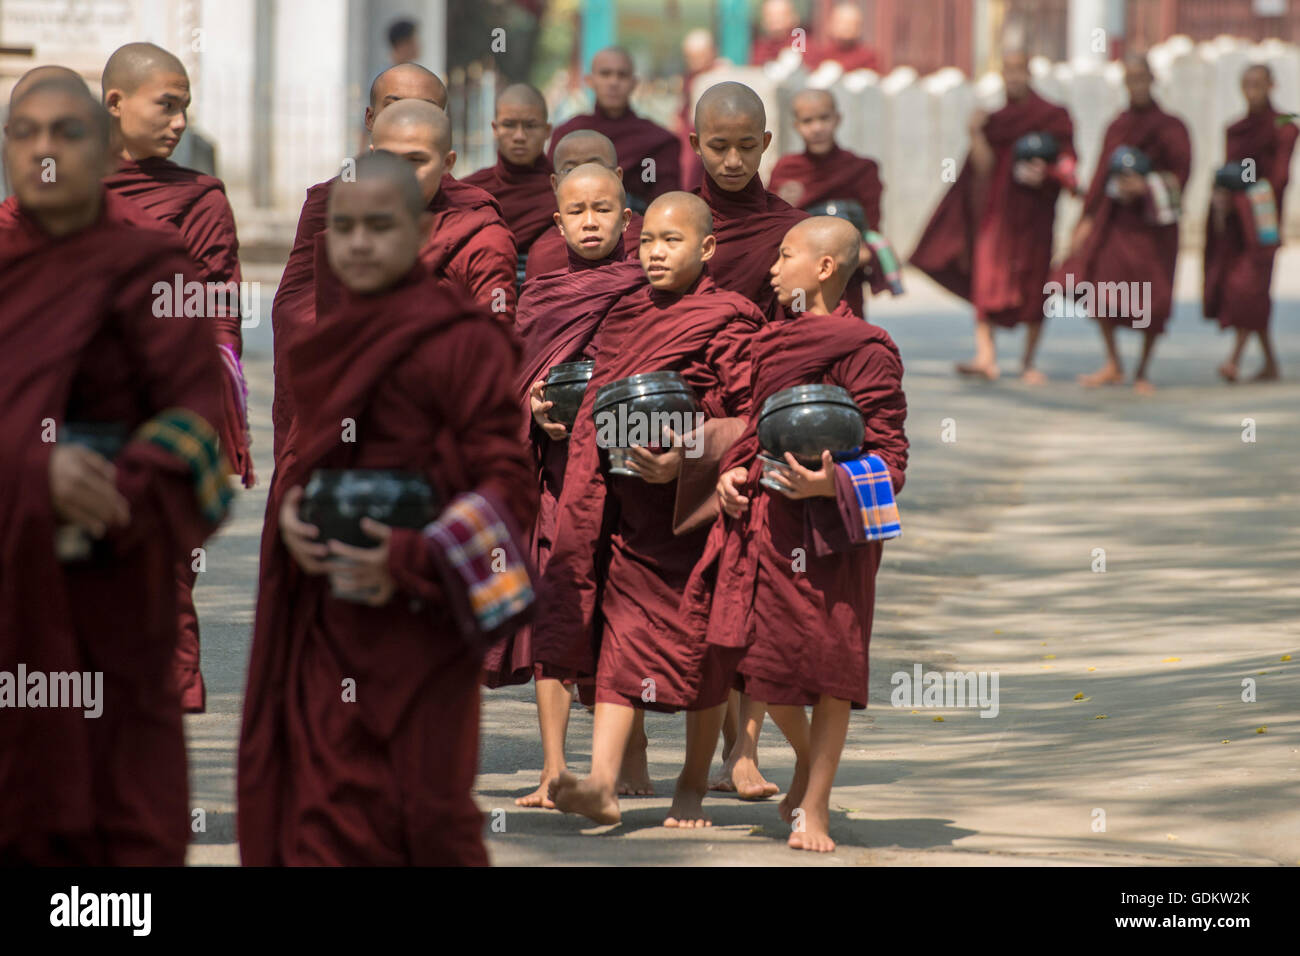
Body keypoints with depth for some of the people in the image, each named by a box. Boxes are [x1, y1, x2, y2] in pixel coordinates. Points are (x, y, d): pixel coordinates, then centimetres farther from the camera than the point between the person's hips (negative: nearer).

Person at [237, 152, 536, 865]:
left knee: (427, 813, 0)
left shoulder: (461, 341, -9)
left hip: (417, 616, -6)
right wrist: (288, 515, -1)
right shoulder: (323, 341, 11)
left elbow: (507, 483, -12)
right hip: (328, 620, 6)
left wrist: (409, 559, -22)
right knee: (326, 814, 1)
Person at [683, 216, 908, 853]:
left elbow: (887, 453, -10)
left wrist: (829, 484, -26)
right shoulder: (771, 343, 15)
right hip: (762, 523, 7)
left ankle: (815, 805, 8)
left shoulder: (864, 351, -8)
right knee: (761, 657, 7)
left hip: (827, 524, -7)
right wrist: (732, 473, 6)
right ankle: (805, 762, 33)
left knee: (827, 662, -1)